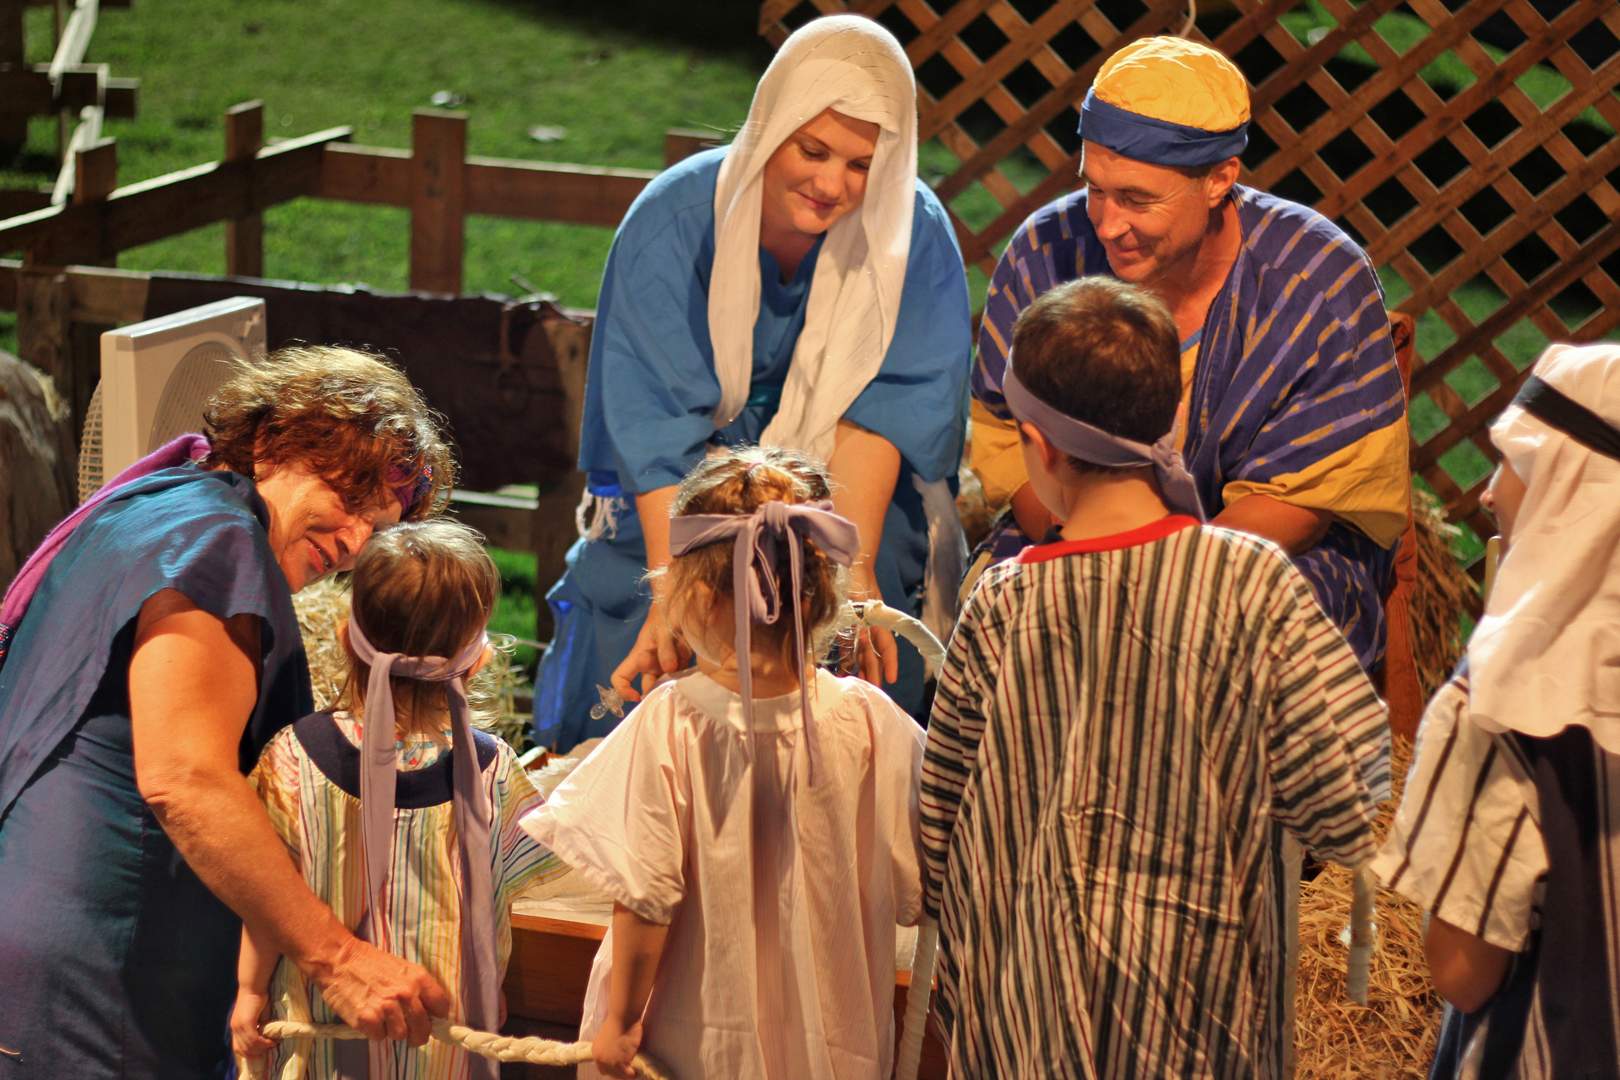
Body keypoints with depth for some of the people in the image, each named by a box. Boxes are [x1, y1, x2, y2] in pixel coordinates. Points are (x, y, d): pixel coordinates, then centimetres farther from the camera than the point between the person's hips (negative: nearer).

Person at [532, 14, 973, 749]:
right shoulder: (674, 219, -17)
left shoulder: (915, 236, -13)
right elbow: (659, 430, -24)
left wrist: (853, 565, -35)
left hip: (855, 500, 0)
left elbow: (880, 413, -20)